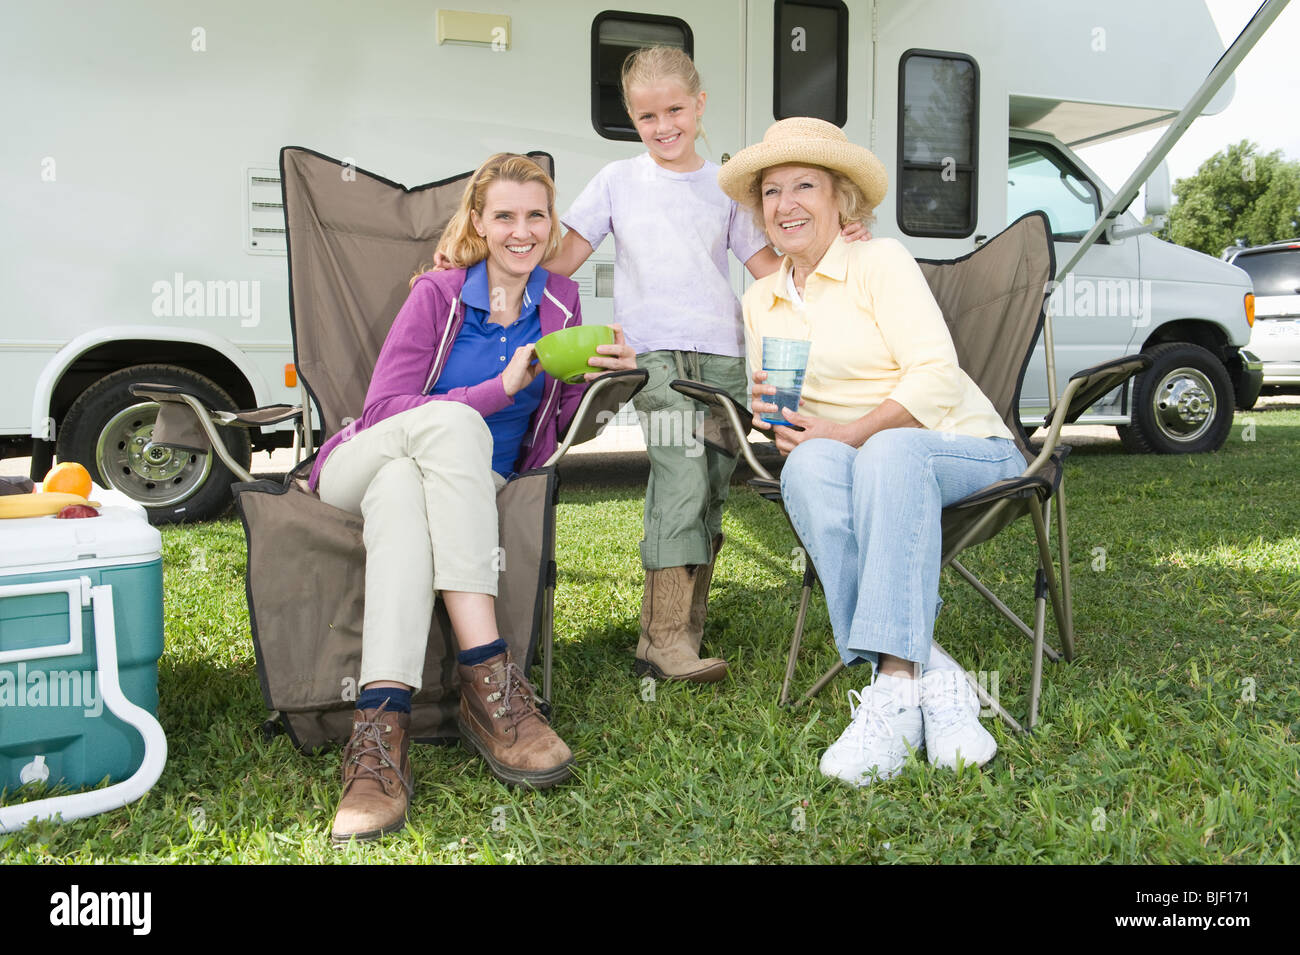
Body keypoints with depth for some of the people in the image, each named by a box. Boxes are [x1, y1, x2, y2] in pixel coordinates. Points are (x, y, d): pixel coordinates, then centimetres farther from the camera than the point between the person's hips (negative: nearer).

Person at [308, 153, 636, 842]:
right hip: (358, 467, -1)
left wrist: (601, 376, -11)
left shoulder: (559, 301, 7)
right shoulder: (438, 293, -3)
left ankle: (379, 732, -50)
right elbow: (381, 411, -12)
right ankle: (488, 679, -44)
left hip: (473, 491, 2)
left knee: (403, 487, -36)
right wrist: (500, 389, -22)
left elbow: (560, 419, 10)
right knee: (451, 422, -37)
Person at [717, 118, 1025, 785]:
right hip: (852, 464, 4)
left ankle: (893, 683, -41)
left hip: (968, 452, -3)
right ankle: (932, 682, -37)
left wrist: (845, 434, -23)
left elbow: (937, 377, -13)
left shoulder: (880, 261, -2)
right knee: (809, 466, -33)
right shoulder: (761, 302, 15)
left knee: (889, 452, -39)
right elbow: (773, 411, 20)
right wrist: (772, 417, -5)